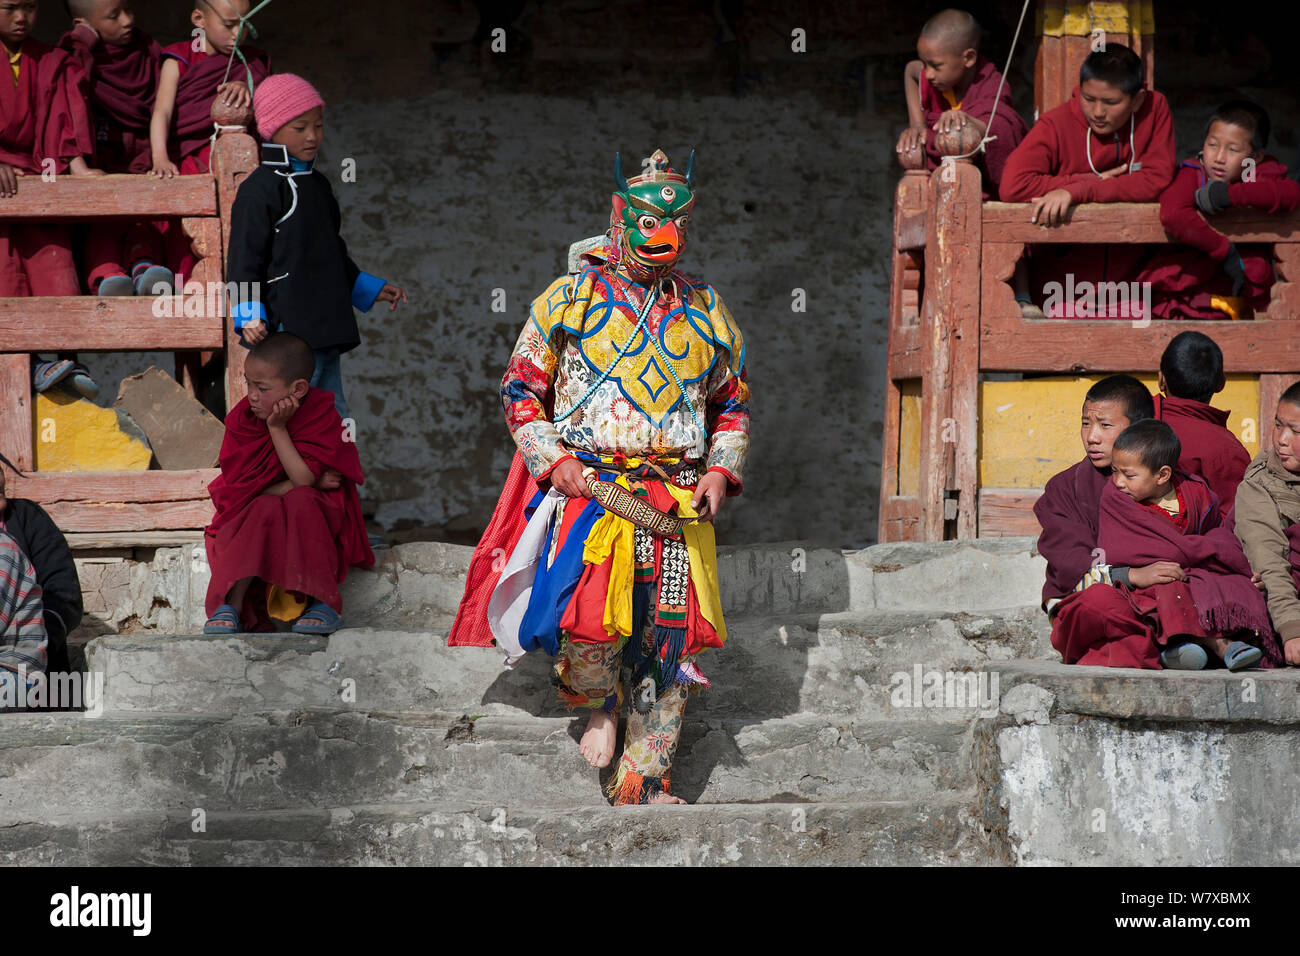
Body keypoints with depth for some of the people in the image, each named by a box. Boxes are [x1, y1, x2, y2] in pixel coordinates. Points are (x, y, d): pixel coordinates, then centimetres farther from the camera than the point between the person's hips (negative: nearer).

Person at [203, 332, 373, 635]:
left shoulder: (321, 414, -15)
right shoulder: (242, 419, -8)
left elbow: (303, 479, -25)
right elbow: (243, 489, -12)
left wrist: (278, 428, -27)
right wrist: (313, 482, -18)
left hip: (314, 512, -1)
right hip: (253, 515, 1)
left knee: (301, 502, -34)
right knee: (265, 508, -32)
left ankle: (325, 602, -32)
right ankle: (231, 605, -39)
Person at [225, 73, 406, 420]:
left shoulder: (317, 184, 20)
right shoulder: (259, 189, -7)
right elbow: (244, 258, -10)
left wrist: (371, 289, 32)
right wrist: (249, 314, -20)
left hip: (326, 332, 9)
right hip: (287, 331, -9)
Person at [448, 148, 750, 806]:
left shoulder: (707, 314, 15)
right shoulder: (571, 299, 4)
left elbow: (733, 404, 23)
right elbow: (521, 389, 6)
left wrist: (721, 469, 5)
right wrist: (553, 461, -7)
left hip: (678, 504, 4)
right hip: (589, 491, -3)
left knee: (670, 639, 1)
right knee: (584, 618, -23)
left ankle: (643, 783, 13)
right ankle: (599, 704, 11)